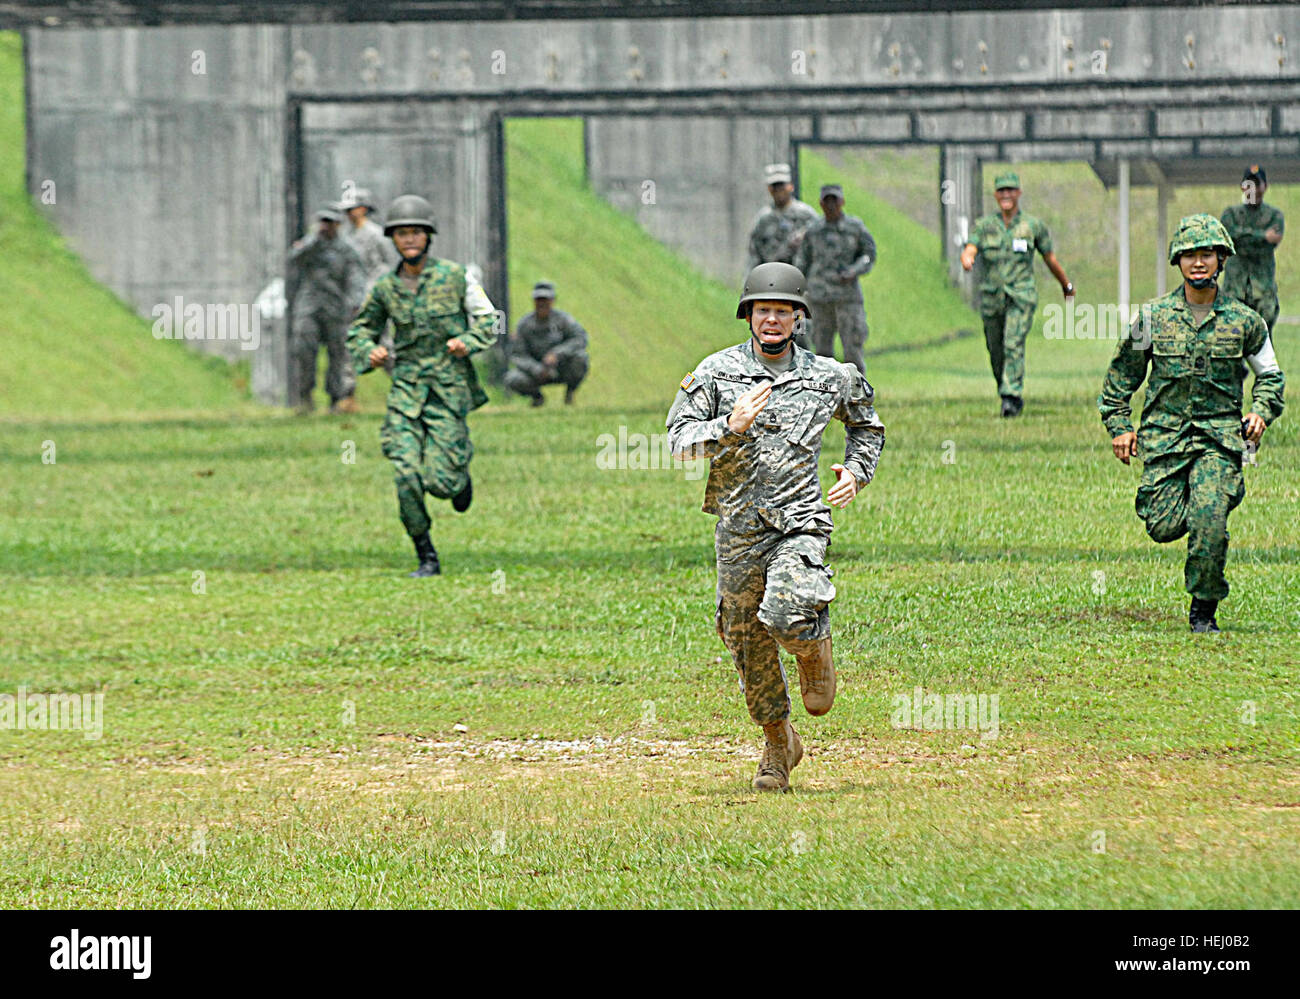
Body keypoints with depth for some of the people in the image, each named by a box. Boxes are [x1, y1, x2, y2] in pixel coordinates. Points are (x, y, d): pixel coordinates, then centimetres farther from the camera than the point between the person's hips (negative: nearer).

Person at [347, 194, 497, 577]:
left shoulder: (455, 276, -2)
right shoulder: (385, 287, 5)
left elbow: (488, 319, 7)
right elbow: (361, 330, 18)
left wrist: (467, 341, -12)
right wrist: (369, 351, -4)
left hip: (449, 387, -2)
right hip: (406, 385, 2)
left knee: (440, 481, -8)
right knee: (406, 473, -12)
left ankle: (462, 473, 30)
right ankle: (426, 557, 0)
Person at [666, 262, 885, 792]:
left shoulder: (830, 377, 4)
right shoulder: (716, 371, 1)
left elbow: (866, 425, 24)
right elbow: (679, 439, -5)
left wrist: (857, 471, 8)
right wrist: (729, 426, -20)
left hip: (799, 522, -2)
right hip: (738, 527, 2)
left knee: (787, 618, -27)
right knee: (747, 645, 8)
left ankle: (816, 648, 10)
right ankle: (779, 744, 28)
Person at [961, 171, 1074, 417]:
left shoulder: (1034, 226, 3)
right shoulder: (983, 225, 5)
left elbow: (1050, 259, 14)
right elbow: (969, 250, -11)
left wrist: (1067, 285, 25)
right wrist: (967, 259, -36)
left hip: (1021, 297, -3)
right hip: (991, 298, 3)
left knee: (1014, 345, -20)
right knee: (996, 351, 11)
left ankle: (1011, 398, -24)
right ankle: (1009, 394, 32)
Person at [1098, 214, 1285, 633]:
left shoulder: (1243, 321, 3)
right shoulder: (1154, 317, 3)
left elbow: (1270, 375, 17)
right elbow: (1123, 373, 14)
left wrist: (1261, 413, -1)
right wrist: (1119, 426, 8)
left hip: (1219, 436, -1)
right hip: (1165, 435, 1)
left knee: (1209, 519, -21)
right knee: (1164, 527, -8)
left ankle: (1204, 607, -2)